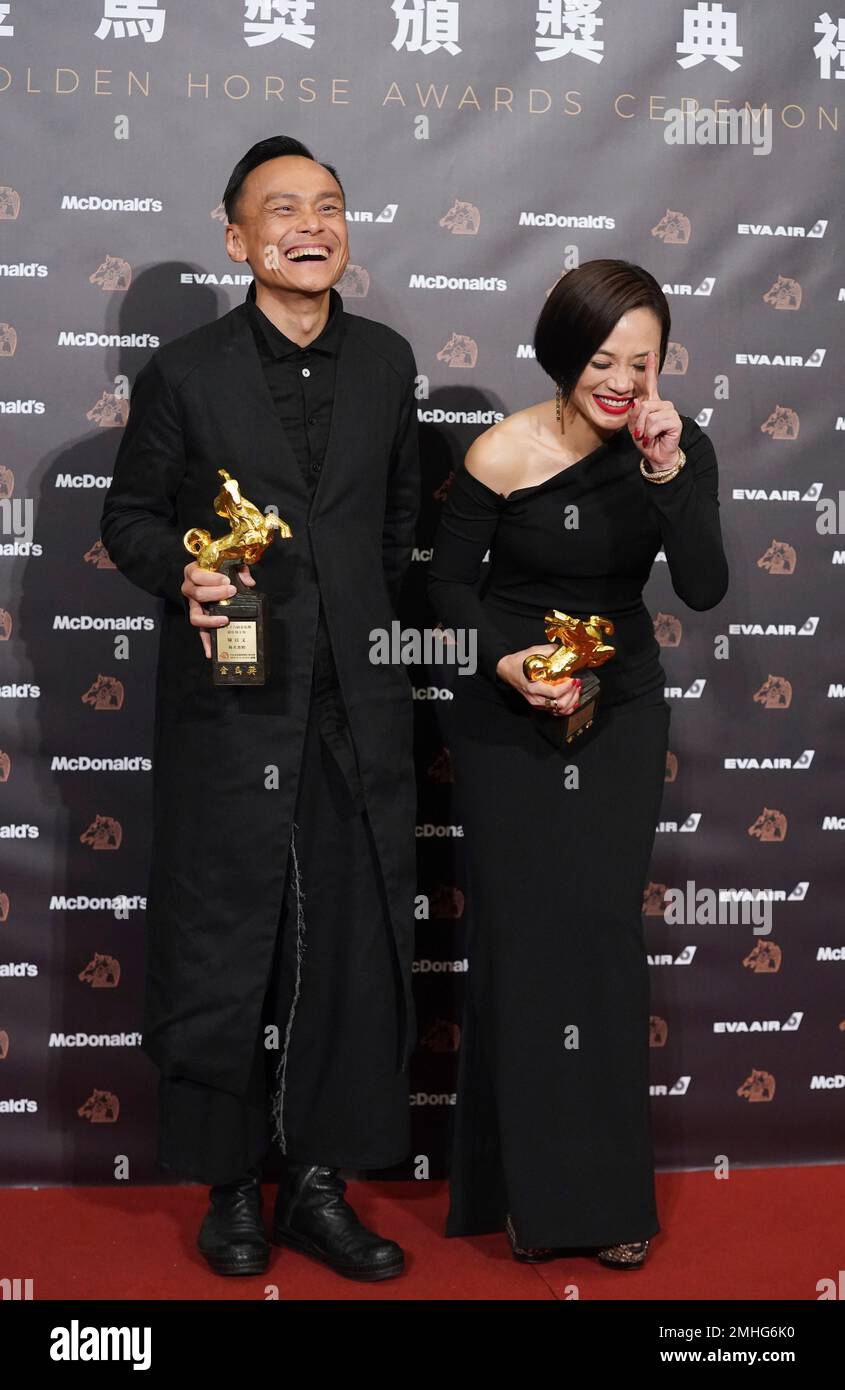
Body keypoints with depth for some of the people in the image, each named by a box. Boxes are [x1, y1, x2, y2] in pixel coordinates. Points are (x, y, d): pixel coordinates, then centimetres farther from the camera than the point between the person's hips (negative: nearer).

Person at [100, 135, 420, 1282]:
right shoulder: (186, 372, -2)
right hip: (231, 710, -3)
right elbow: (129, 516, 4)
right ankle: (233, 1186, 23)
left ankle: (319, 1182, 21)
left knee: (354, 950, 5)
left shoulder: (386, 360, 8)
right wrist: (181, 572, -15)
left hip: (357, 707, 3)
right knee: (224, 947, 5)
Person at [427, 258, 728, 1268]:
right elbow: (449, 582, -4)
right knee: (519, 938, 1)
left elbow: (704, 588, -16)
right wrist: (506, 660, -20)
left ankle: (609, 1187, 16)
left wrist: (667, 473, -29)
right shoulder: (504, 454, -14)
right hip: (507, 722, -2)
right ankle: (528, 1185, 14)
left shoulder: (679, 448, -7)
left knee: (605, 936, 4)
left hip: (621, 719, 2)